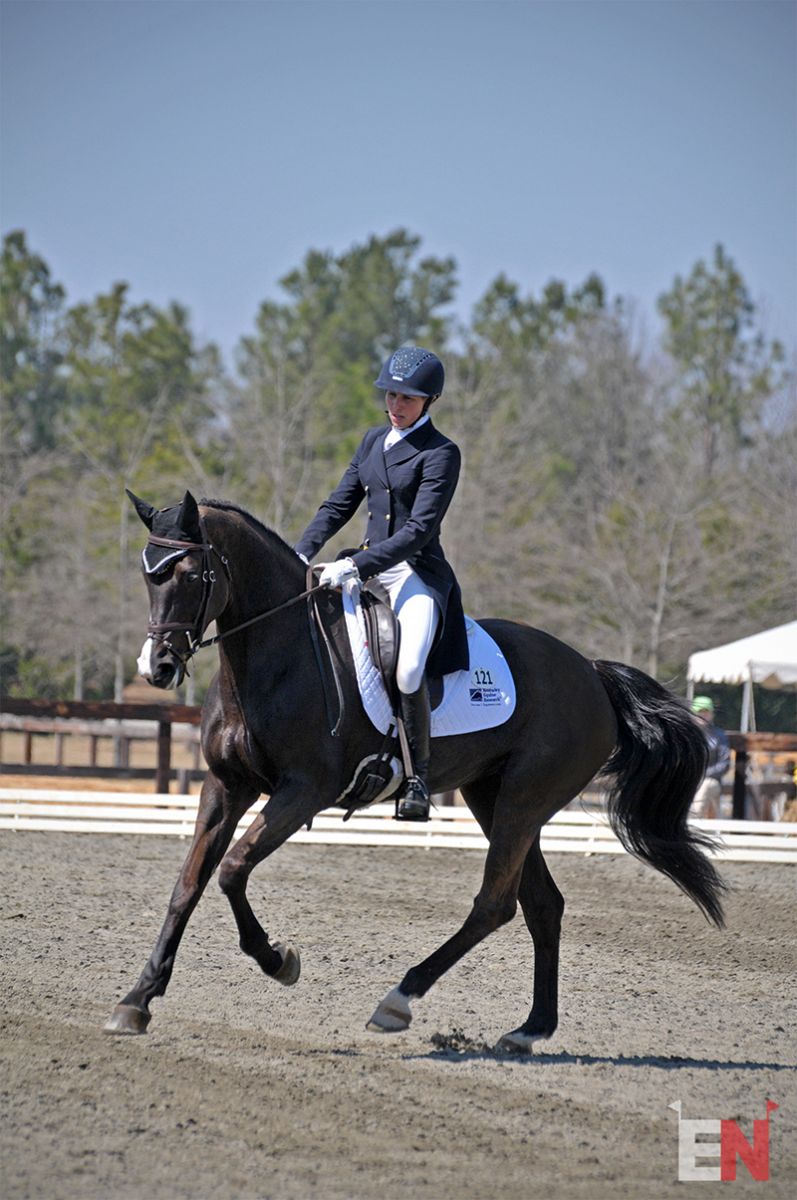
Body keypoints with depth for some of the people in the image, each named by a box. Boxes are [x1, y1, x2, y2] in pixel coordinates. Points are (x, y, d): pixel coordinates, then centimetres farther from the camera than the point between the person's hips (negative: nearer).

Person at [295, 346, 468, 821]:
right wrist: (302, 554, 1)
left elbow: (420, 529, -17)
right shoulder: (374, 441, 14)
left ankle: (419, 776, -14)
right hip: (368, 567, 8)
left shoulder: (441, 453, -8)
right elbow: (339, 505, 17)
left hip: (418, 574, -8)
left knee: (408, 668, -29)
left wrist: (356, 566, -24)